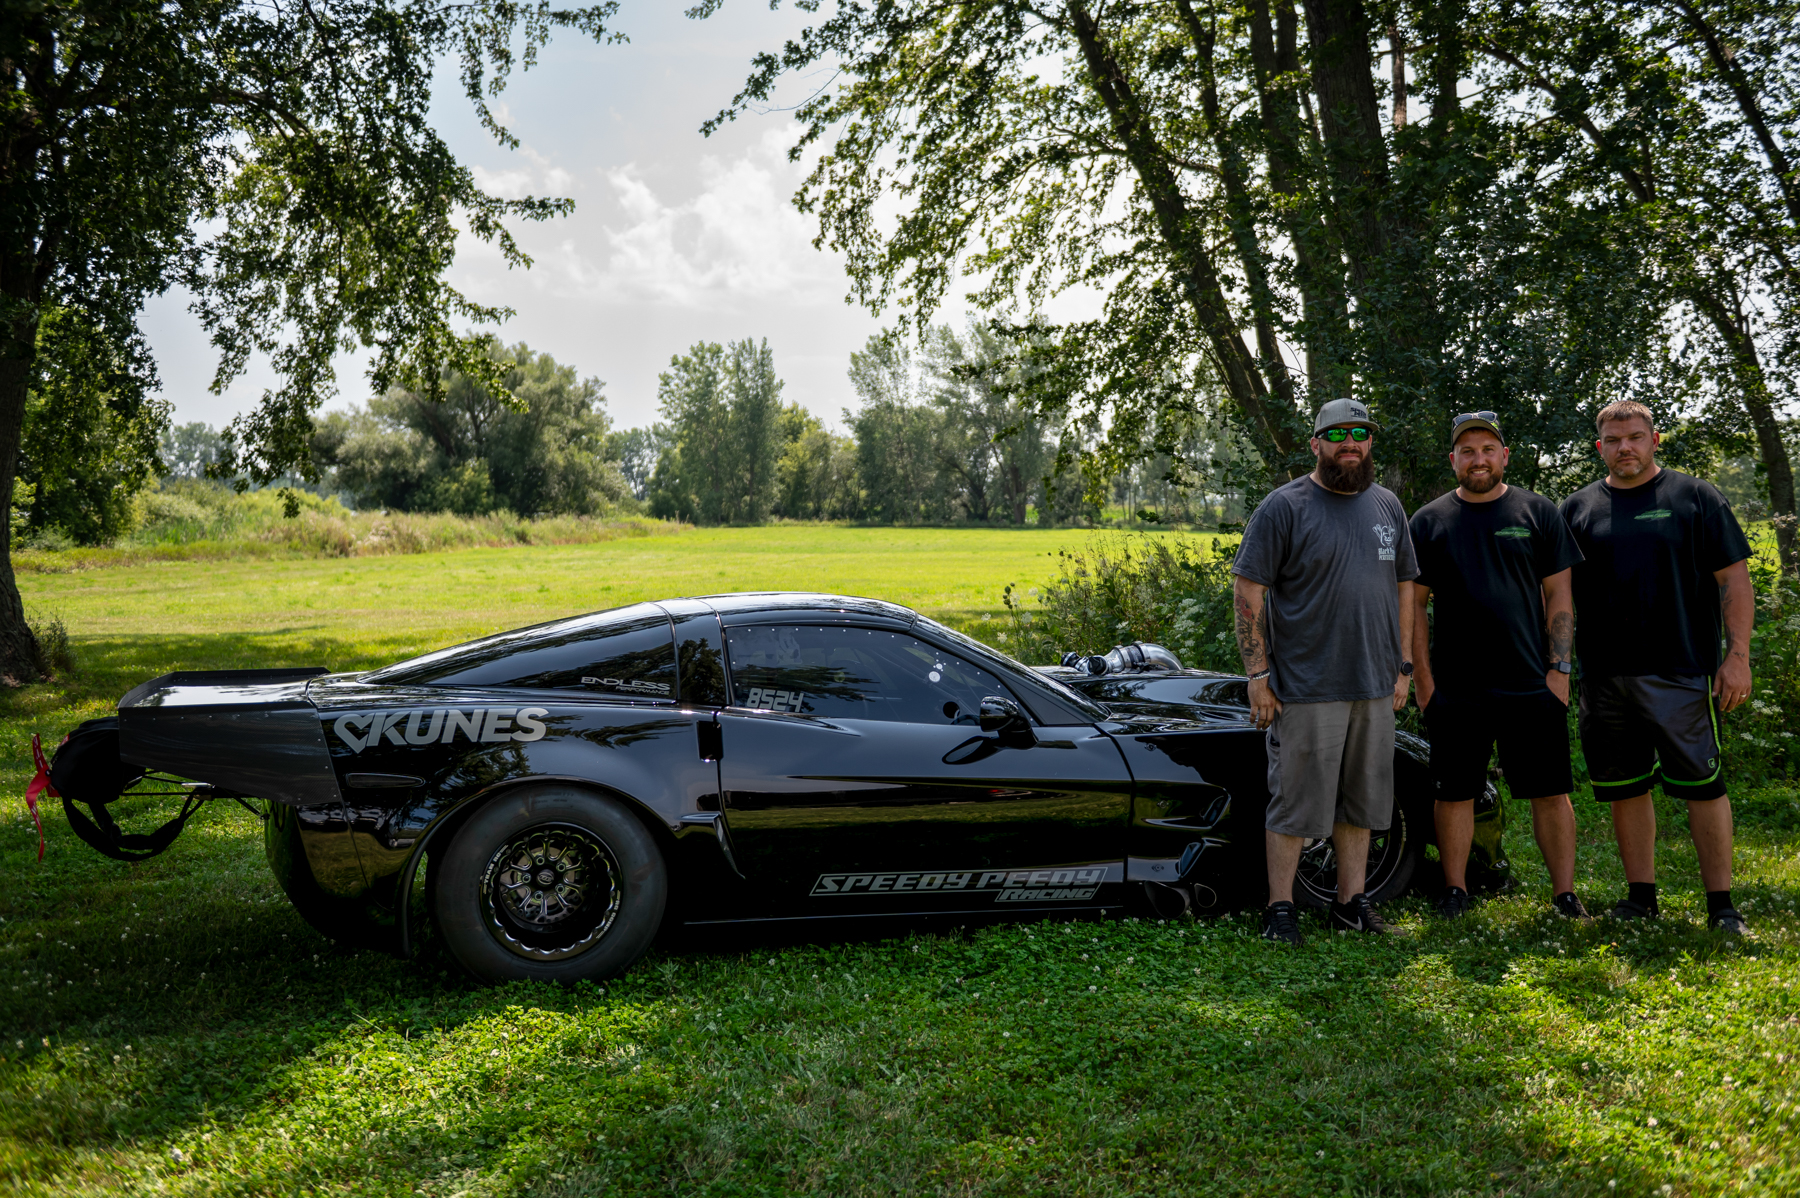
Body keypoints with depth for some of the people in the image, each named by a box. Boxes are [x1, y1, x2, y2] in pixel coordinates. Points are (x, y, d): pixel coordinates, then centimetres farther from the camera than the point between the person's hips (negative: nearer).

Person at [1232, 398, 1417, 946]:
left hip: (1374, 688, 6)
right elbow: (1247, 591, -8)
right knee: (1295, 801, -1)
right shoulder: (1285, 506, -6)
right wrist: (1258, 675, -12)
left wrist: (1403, 667, 12)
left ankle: (1351, 902, 25)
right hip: (1306, 688, -5)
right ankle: (1280, 909, 10)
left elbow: (1403, 589, 18)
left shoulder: (1387, 506, 12)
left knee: (1360, 800, 13)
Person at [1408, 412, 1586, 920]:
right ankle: (1455, 892, 18)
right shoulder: (1429, 521, 6)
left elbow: (1559, 596, 5)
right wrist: (1423, 677, 0)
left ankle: (1565, 894, 14)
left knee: (1551, 792, 3)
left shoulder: (1538, 512, 6)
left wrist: (1559, 669, -2)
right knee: (1455, 794, 6)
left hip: (1532, 684, 0)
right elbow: (1413, 604, 7)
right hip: (1455, 687, 0)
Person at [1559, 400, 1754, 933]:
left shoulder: (1695, 497, 4)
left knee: (1703, 785, -3)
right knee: (1626, 788, 8)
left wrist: (1738, 654, -7)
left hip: (1681, 670, -3)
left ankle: (1721, 903, 6)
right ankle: (1641, 896, 19)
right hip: (1604, 675, 3)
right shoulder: (1578, 508, 11)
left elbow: (1734, 579, 1)